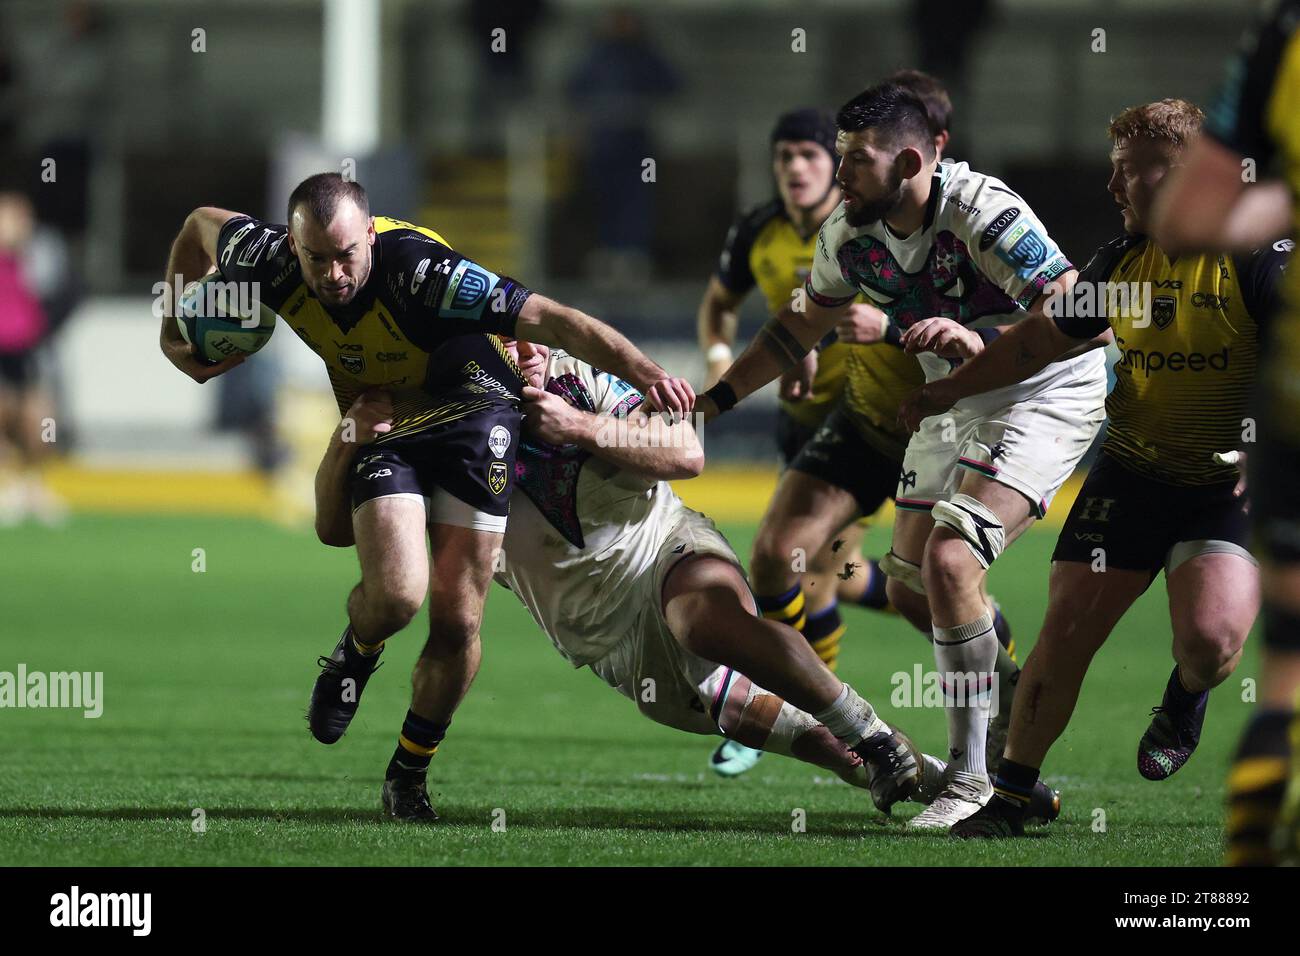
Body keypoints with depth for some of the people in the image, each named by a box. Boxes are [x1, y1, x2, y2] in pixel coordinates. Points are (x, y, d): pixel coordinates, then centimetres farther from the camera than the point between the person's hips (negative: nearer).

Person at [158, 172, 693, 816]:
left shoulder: (416, 270, -34)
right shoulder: (273, 265, -21)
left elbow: (550, 319, -36)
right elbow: (202, 225, 2)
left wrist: (647, 374, -45)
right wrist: (171, 331, 7)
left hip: (467, 408, -3)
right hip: (380, 428, 3)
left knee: (457, 622, -7)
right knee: (396, 594, -22)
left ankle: (407, 774, 16)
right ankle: (355, 655, 15)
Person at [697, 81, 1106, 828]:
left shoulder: (983, 213, -29)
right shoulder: (850, 233, -6)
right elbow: (805, 326, 12)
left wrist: (985, 342, -47)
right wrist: (715, 398, 8)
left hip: (1046, 395, -8)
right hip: (955, 402, 8)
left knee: (950, 562, -23)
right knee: (910, 587, 9)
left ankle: (971, 772, -14)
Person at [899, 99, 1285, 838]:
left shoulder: (1257, 259, -15)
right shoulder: (1122, 260, 5)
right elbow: (1043, 340, 20)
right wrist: (950, 390, 22)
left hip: (1228, 487, -5)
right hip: (1131, 474, 5)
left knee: (1210, 638, -24)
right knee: (1067, 630, -4)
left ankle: (1187, 699, 14)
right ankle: (1012, 792, 10)